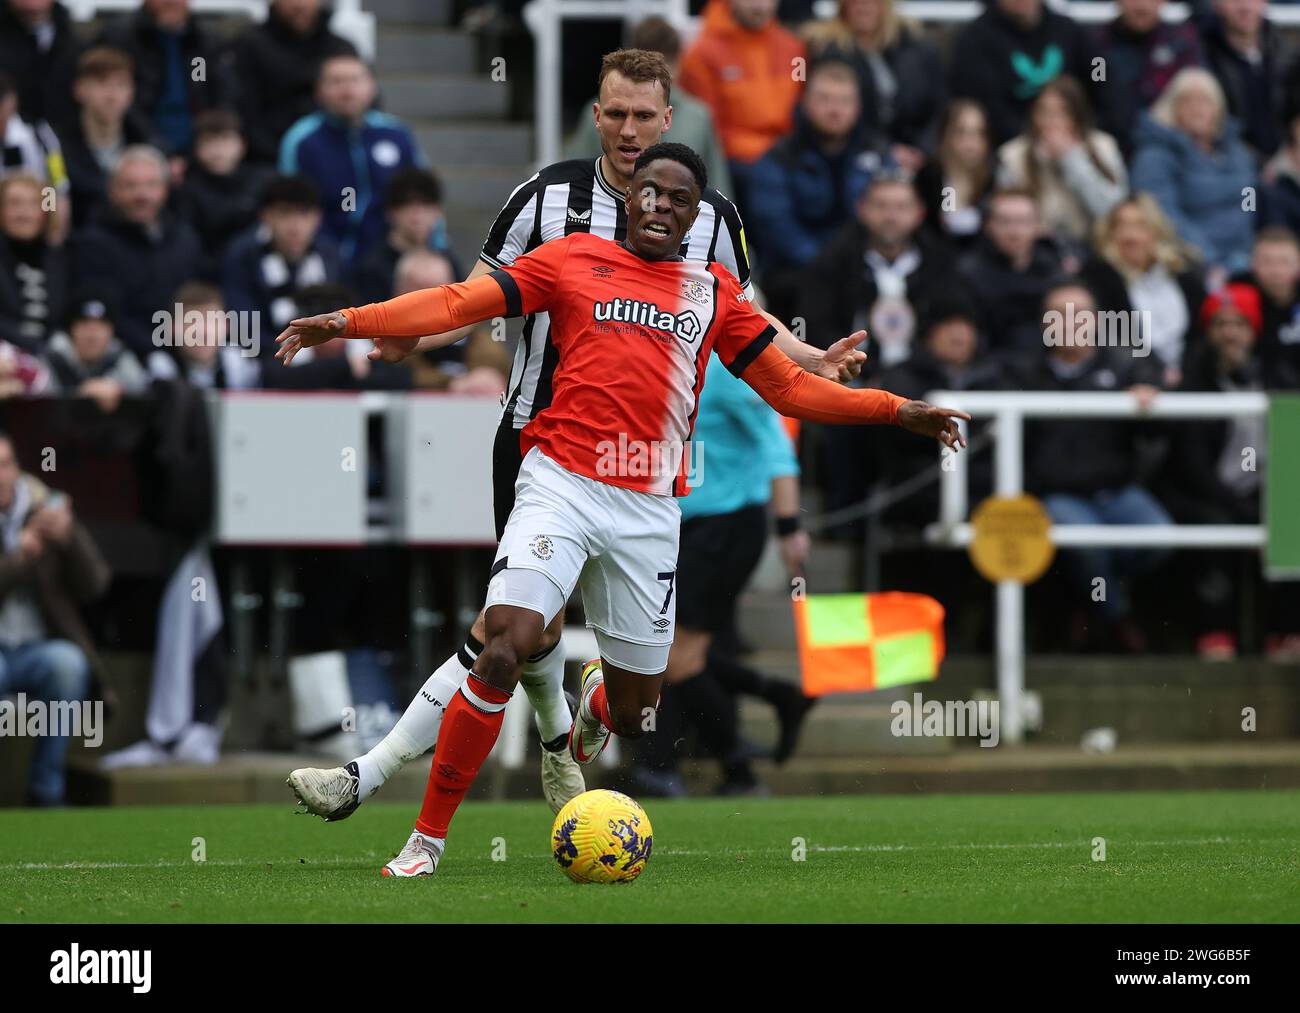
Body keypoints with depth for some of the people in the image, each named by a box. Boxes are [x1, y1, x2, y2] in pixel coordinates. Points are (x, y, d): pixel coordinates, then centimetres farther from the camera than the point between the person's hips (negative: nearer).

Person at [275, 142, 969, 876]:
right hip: (563, 483, -3)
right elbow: (458, 303, 1)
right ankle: (428, 840, -12)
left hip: (649, 510, 3)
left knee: (632, 714, 7)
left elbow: (790, 387, 18)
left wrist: (896, 411, 10)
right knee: (506, 649, -23)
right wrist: (349, 322, -9)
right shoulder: (574, 259, 7)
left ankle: (595, 702, 48)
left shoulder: (715, 292, 14)